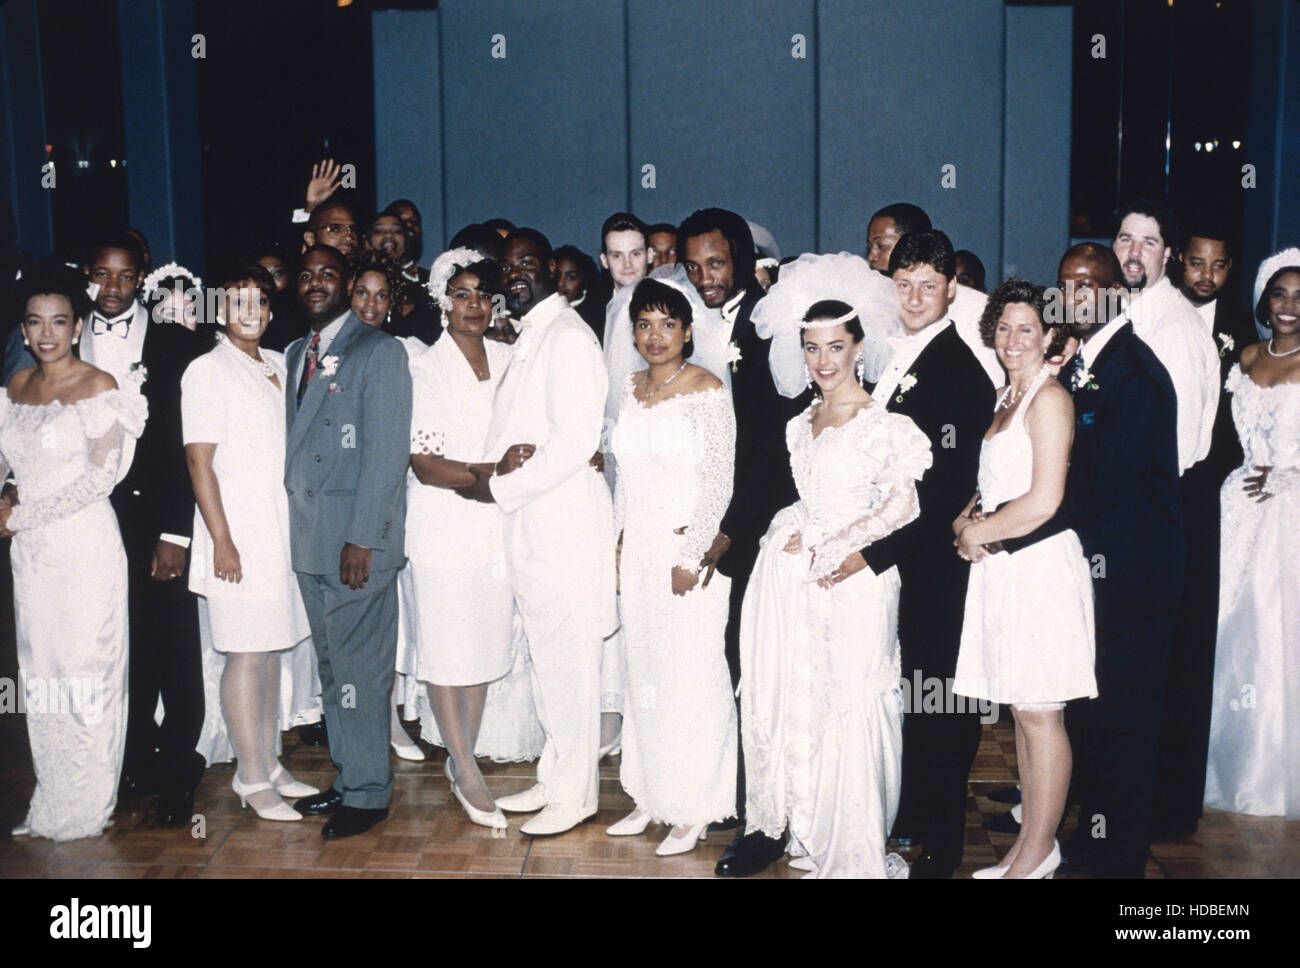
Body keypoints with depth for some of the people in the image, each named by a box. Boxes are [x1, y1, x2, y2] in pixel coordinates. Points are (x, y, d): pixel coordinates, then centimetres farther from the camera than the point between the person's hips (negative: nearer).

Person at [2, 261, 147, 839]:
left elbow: (100, 477, -14)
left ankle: (86, 807, 13)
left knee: (84, 673, 0)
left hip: (84, 547, -6)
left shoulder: (100, 388, -9)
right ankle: (51, 802, 21)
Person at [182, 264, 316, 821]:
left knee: (271, 651, 12)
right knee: (246, 655, -3)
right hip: (238, 538, -7)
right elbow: (199, 463, -10)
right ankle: (253, 781, 5)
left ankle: (269, 766, 21)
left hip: (283, 533, 7)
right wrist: (222, 540, -15)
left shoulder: (278, 367, 14)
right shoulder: (207, 372, -6)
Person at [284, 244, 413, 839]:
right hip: (309, 541, 8)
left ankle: (368, 792, 10)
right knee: (332, 667, 15)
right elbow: (296, 446, 16)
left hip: (359, 541, -7)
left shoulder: (379, 351, -6)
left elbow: (386, 451, -13)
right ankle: (347, 777, 27)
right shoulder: (296, 355, 17)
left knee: (360, 669, -2)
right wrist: (297, 528, 8)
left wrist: (362, 538, -18)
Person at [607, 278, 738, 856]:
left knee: (690, 674, 0)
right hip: (637, 548, 6)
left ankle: (693, 810, 14)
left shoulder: (707, 391, -10)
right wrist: (617, 543, 11)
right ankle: (650, 797, 25)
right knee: (642, 671, 12)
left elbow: (720, 482, -12)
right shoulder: (631, 387, 9)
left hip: (689, 547, -6)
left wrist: (691, 557, -15)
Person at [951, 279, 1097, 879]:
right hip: (1003, 567, 9)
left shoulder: (1050, 398, -11)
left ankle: (1037, 855, 7)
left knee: (1039, 713, -2)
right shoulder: (1005, 397, 17)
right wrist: (966, 520, 4)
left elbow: (1044, 500, -18)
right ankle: (1032, 843, 21)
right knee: (1022, 711, 12)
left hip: (1039, 565, -9)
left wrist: (980, 534, -7)